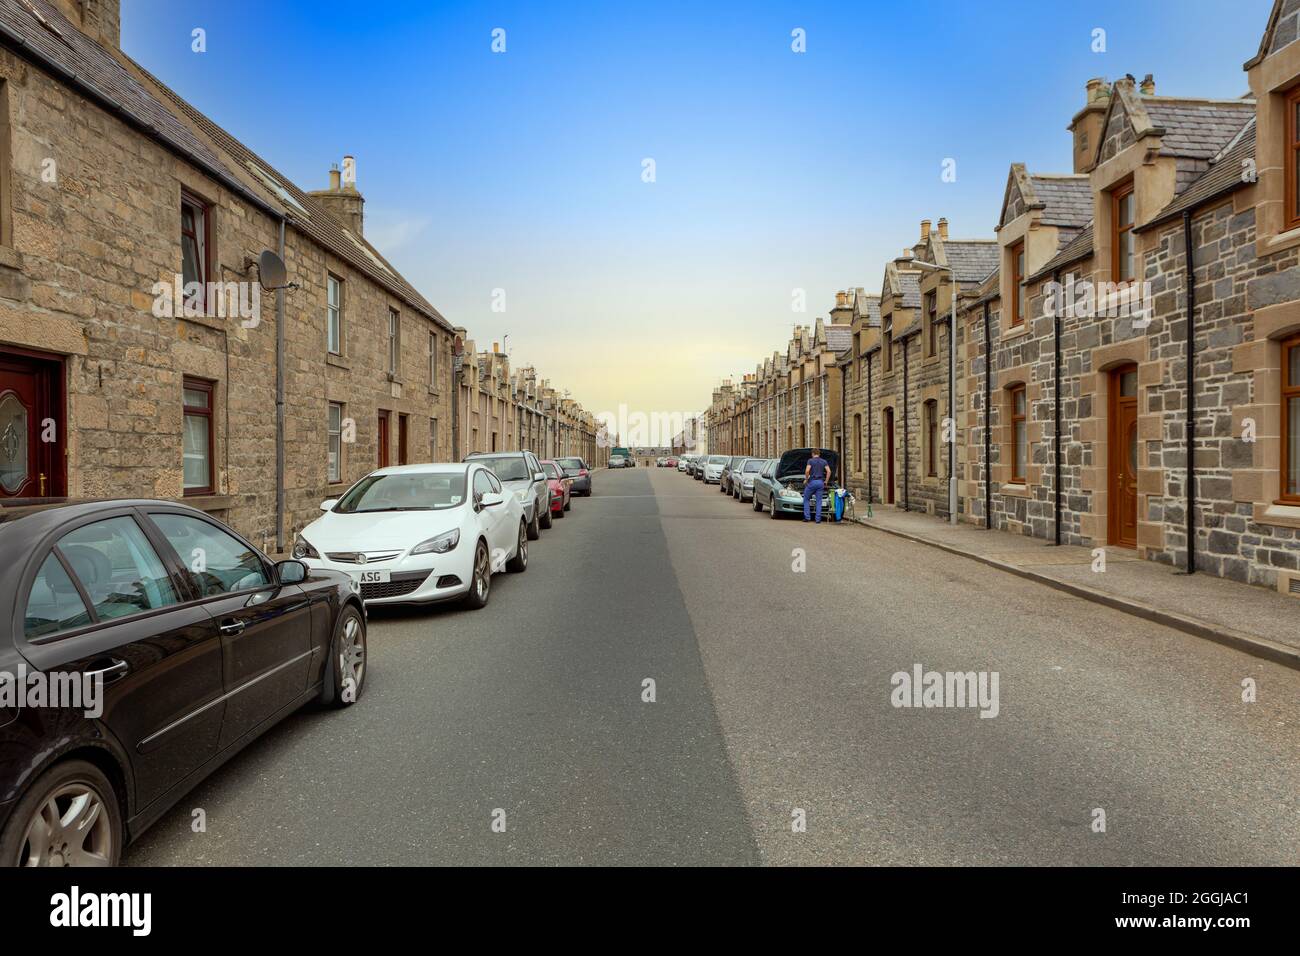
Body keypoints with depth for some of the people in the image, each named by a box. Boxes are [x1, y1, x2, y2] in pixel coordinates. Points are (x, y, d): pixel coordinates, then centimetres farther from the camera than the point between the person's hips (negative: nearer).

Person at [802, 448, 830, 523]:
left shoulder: (810, 460, -2)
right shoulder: (824, 461, 10)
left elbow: (807, 470, -15)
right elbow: (829, 471, 0)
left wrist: (806, 479, 0)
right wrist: (826, 481, 8)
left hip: (812, 481, -3)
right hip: (820, 482, 3)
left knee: (805, 499, 11)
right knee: (819, 501, 6)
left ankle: (807, 517, 5)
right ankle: (818, 519, 2)